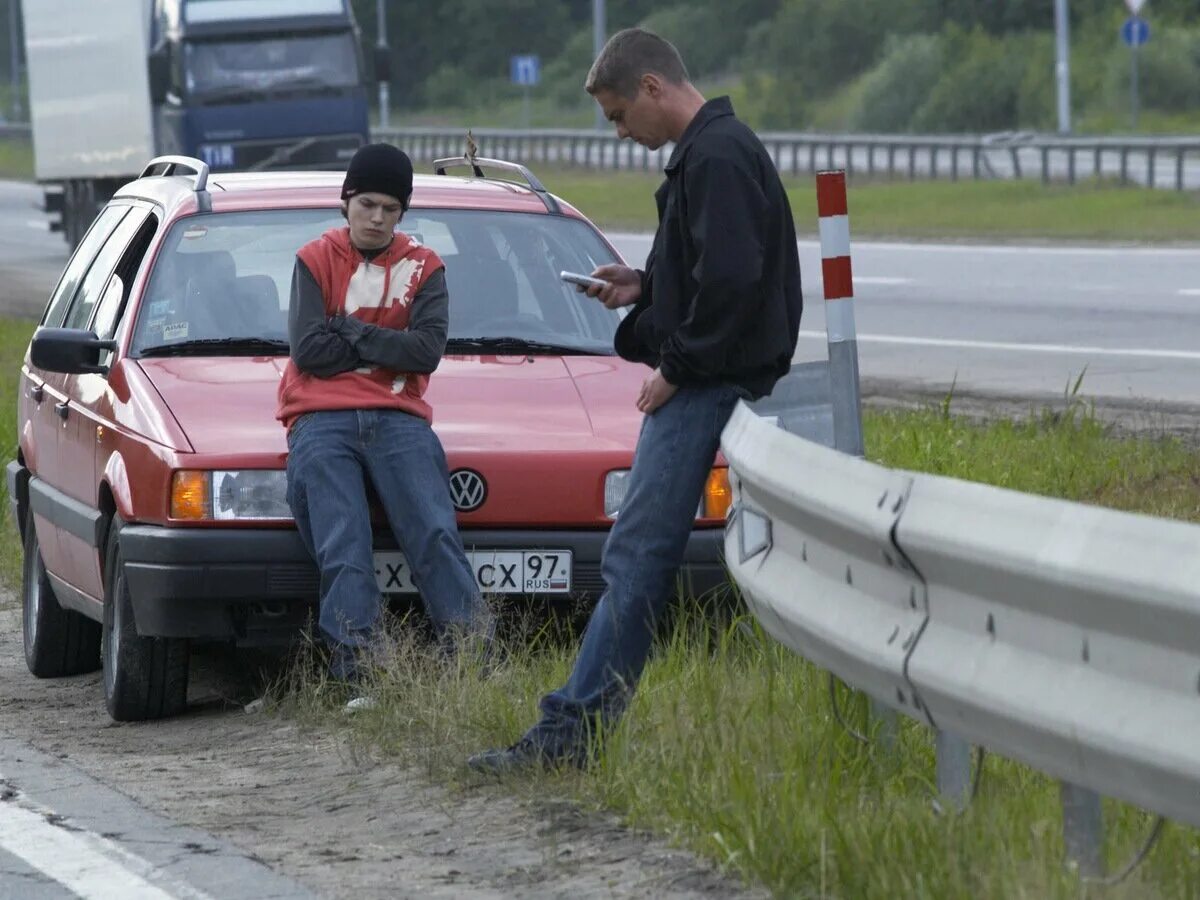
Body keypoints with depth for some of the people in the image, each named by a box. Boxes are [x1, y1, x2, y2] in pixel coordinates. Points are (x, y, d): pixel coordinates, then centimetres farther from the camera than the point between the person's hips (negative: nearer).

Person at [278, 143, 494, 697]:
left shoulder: (423, 268, 14)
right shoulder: (316, 261, 12)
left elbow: (428, 351, -3)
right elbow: (309, 349, -2)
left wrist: (348, 331, -5)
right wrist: (387, 345, 1)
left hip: (398, 419, 1)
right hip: (321, 421, -1)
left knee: (436, 536, -16)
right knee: (343, 554, -16)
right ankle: (353, 668, -24)